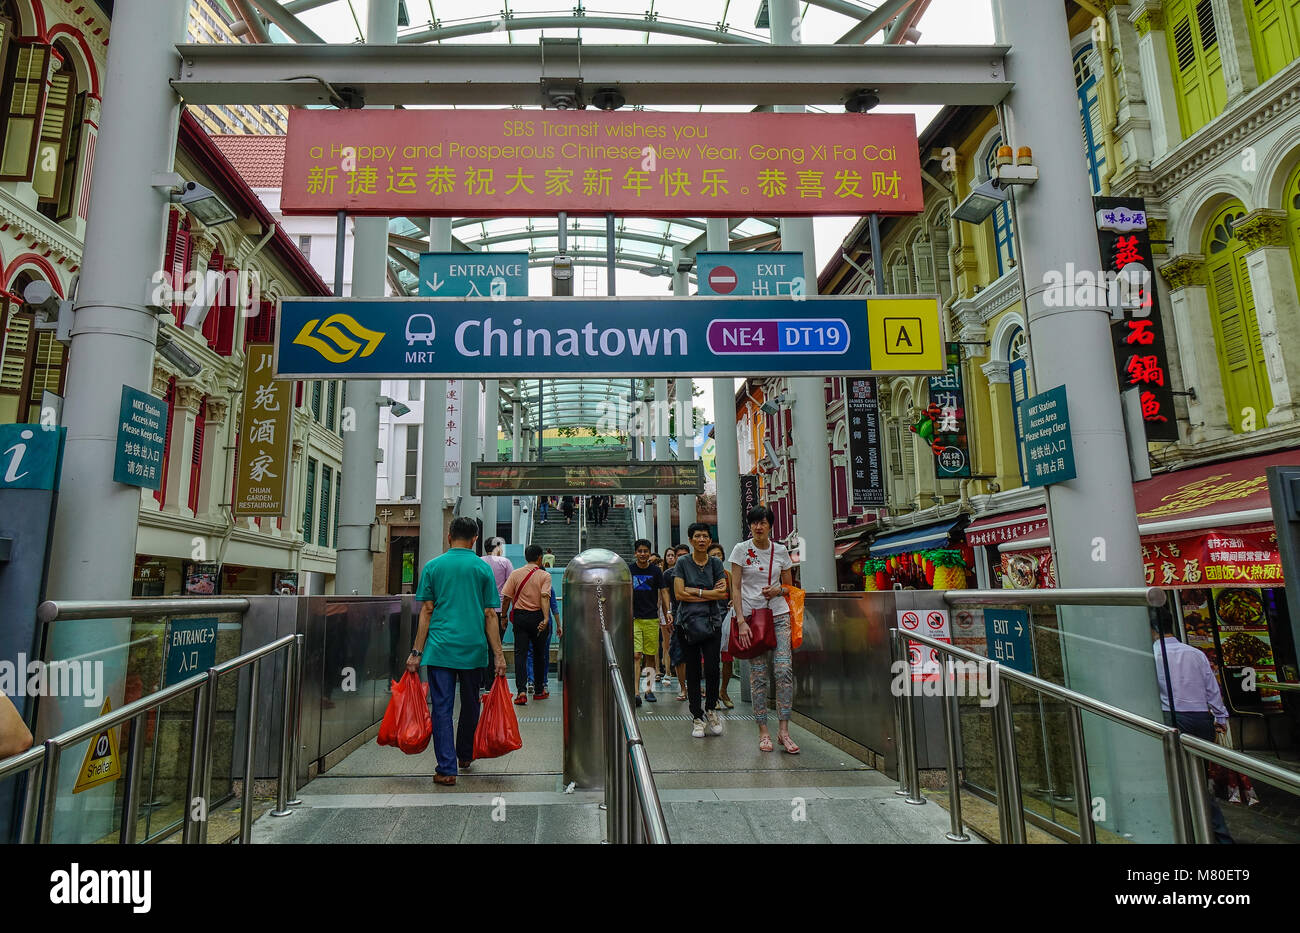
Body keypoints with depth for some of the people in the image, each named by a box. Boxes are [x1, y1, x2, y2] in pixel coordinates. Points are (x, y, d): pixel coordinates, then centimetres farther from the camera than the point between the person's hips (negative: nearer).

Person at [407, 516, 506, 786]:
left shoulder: (433, 566, 2)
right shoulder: (483, 568, 2)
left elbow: (426, 611, 0)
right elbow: (490, 615, 0)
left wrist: (416, 652, 4)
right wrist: (498, 654, 2)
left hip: (440, 648, -1)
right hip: (473, 648, 1)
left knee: (442, 708, 4)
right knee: (470, 704, 18)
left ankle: (447, 769, 1)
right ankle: (465, 756, 34)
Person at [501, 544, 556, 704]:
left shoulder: (515, 574, 2)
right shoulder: (545, 575, -5)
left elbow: (506, 597, 0)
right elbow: (545, 597, -17)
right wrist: (546, 619, -23)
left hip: (519, 616, 1)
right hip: (537, 617, -1)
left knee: (520, 653, 0)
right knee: (539, 654, 13)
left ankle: (522, 691, -15)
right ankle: (539, 690, 24)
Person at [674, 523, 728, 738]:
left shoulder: (716, 563, 7)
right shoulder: (682, 563, 2)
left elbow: (723, 592, -3)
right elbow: (679, 594, -7)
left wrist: (695, 591, -8)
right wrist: (710, 594, -7)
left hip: (712, 622, 1)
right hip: (688, 622, -1)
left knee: (712, 669, -6)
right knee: (693, 670, 3)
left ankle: (711, 709, 19)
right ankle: (696, 717, 14)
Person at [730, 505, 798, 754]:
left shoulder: (781, 551, 8)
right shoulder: (741, 550, 1)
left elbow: (789, 587, 16)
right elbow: (735, 588, -2)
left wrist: (778, 590, -8)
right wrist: (741, 620, -11)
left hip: (779, 615, 2)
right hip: (751, 616, -2)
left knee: (784, 669, -9)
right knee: (758, 674, 0)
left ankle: (784, 730, -1)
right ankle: (763, 732, 9)